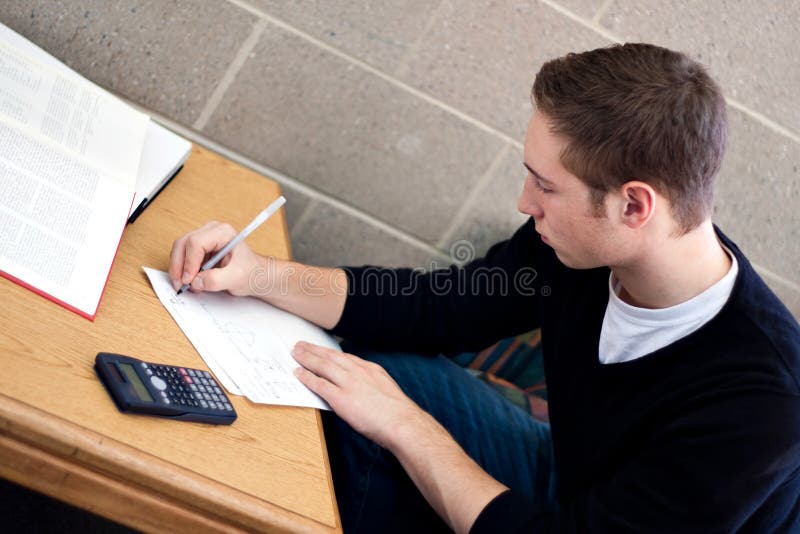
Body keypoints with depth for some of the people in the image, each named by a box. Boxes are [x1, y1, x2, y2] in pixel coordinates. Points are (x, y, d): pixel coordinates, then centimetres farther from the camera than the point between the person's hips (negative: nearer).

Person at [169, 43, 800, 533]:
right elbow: (436, 308, -5)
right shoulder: (586, 244, -18)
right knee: (384, 371, -6)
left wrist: (404, 426, -24)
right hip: (568, 482, 6)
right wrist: (261, 274, -11)